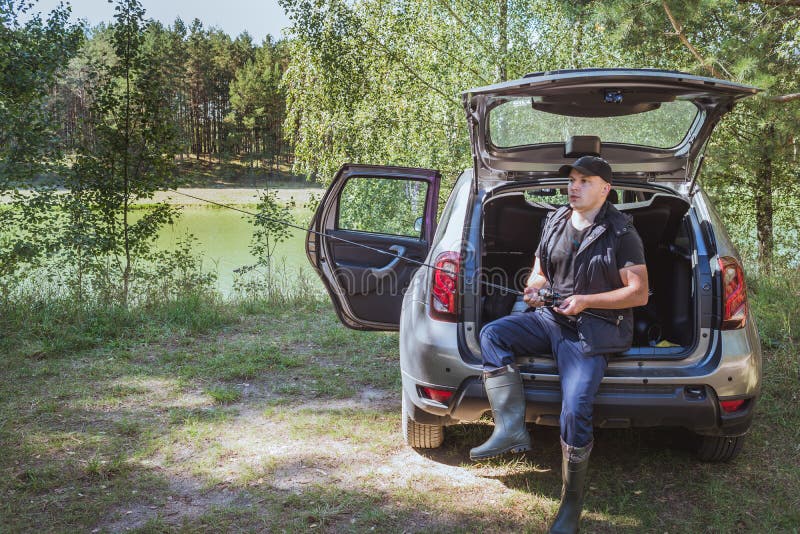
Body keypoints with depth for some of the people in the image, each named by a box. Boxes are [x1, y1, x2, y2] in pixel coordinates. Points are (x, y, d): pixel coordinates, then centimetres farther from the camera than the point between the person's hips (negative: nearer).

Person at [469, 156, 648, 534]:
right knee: (492, 335, -21)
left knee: (575, 411, -22)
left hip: (593, 328, -6)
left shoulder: (621, 233, -3)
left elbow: (639, 293, -6)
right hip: (549, 317, 6)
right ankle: (511, 430, -25)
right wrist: (534, 287, -4)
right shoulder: (555, 222, 13)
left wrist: (585, 301, -16)